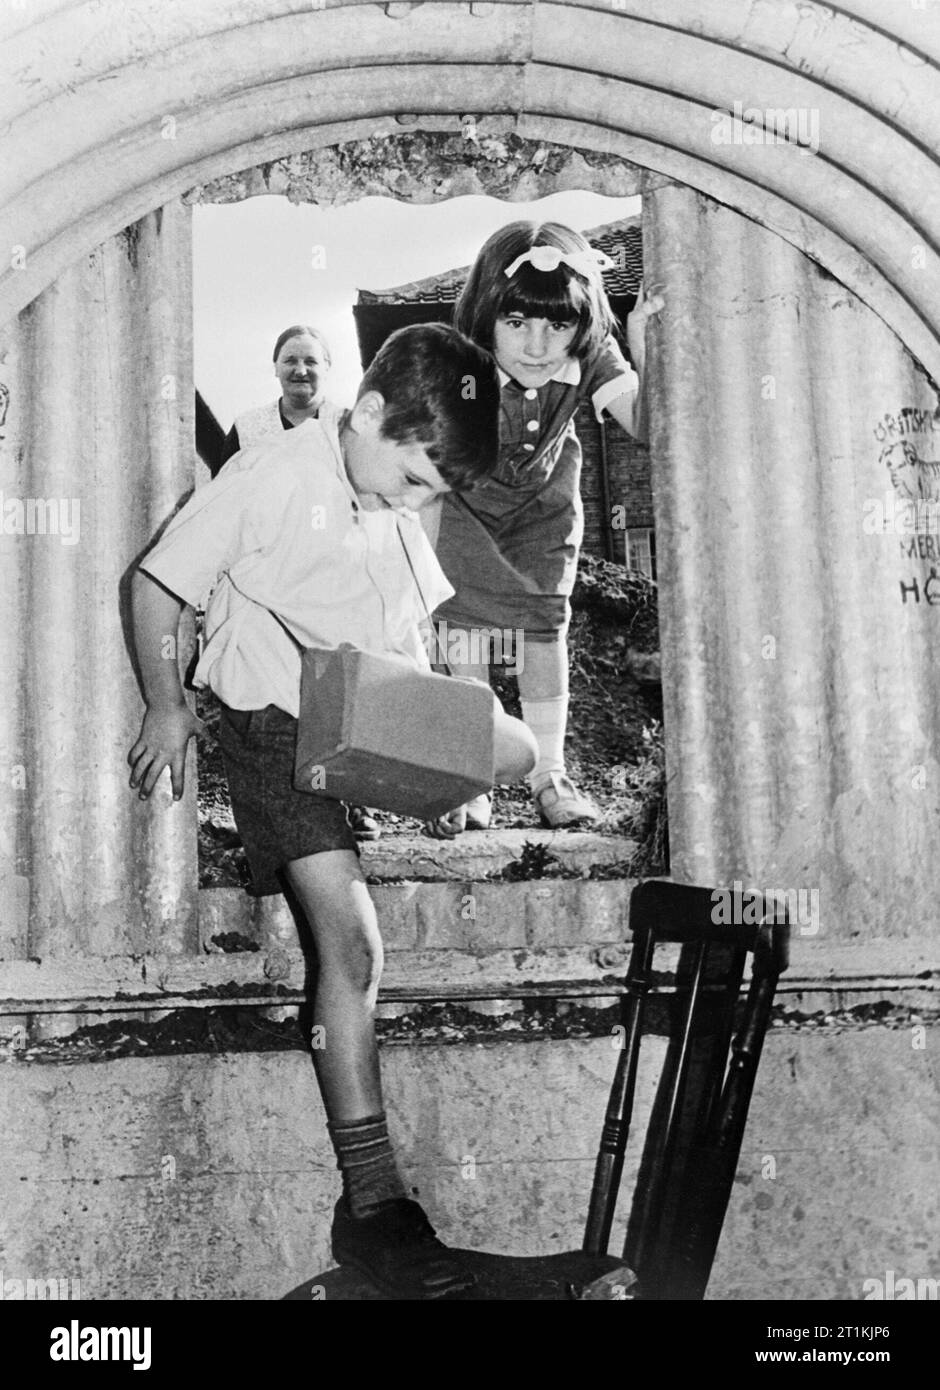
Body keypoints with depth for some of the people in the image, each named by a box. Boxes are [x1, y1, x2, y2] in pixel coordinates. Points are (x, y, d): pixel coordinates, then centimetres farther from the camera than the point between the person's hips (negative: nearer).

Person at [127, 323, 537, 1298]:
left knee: (516, 749, -13)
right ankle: (370, 1205, -13)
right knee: (352, 943, -17)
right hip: (274, 717, -7)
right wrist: (164, 704, -13)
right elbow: (156, 582, -8)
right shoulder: (271, 477, -13)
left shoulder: (405, 501, 7)